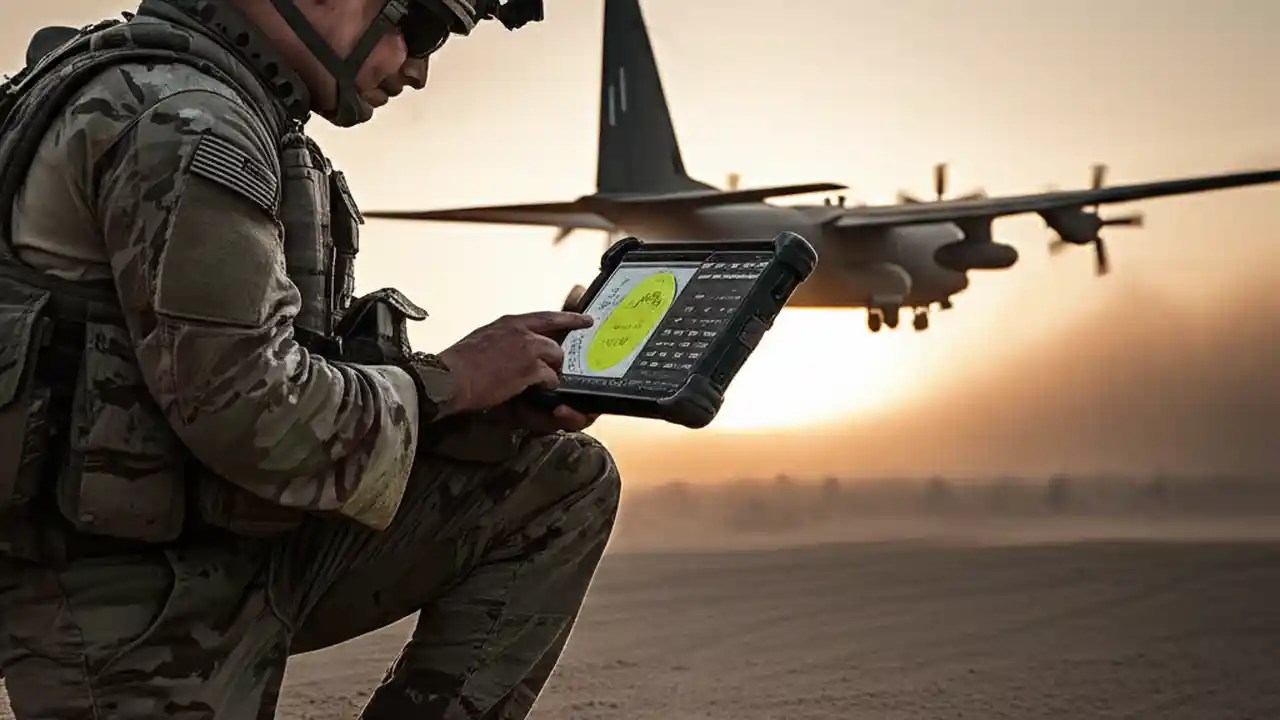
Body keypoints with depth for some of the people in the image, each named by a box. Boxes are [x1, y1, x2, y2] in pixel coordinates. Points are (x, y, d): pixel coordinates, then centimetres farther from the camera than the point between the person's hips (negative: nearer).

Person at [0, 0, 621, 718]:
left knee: (567, 480, 4)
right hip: (136, 588, -9)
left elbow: (296, 358, 12)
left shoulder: (232, 116, 14)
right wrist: (447, 381, -11)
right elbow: (246, 409, -26)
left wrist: (501, 403, 1)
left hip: (242, 539, 9)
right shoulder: (185, 122, -18)